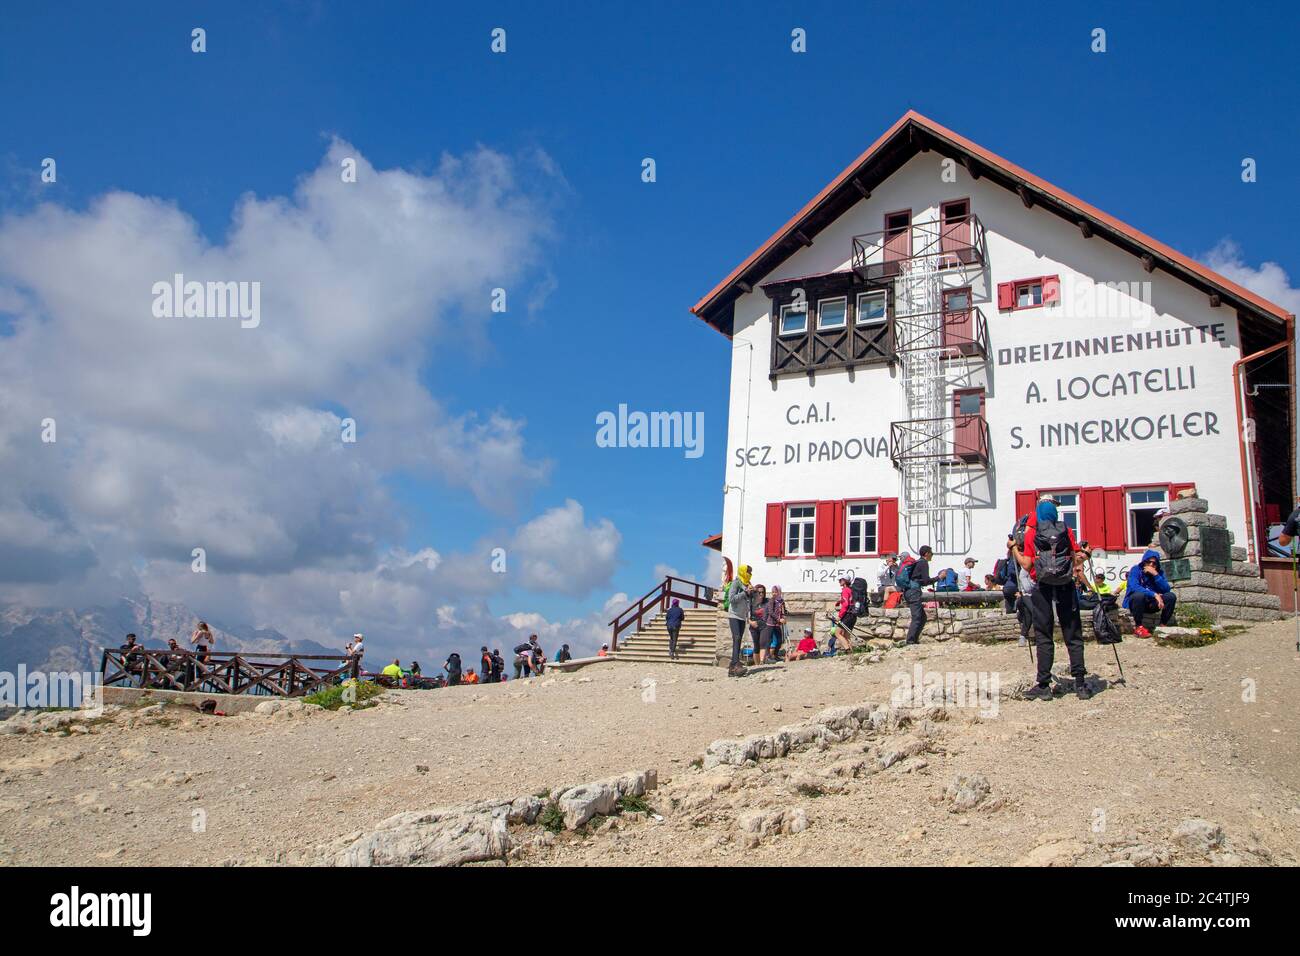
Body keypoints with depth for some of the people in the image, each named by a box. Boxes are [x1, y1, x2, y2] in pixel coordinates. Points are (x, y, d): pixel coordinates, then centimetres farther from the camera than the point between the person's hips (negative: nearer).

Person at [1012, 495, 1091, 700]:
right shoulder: (1066, 531, 4)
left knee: (1043, 637, 2)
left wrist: (1014, 548, 9)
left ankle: (1044, 686, 1)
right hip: (1066, 586, 1)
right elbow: (1077, 558, 2)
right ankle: (1080, 683, 4)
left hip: (1043, 588, -1)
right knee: (1073, 636, 6)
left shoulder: (1031, 533, 0)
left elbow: (1026, 565, -5)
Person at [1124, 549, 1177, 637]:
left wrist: (1156, 575, -22)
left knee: (1171, 596, -14)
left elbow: (1167, 589, -11)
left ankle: (1163, 625, -5)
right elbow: (1134, 587, -29)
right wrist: (1154, 594, -37)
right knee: (1139, 595, -37)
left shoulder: (1159, 573, 2)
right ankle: (1138, 626, -24)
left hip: (1150, 604, 5)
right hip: (1133, 602, -5)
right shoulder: (1135, 569, -12)